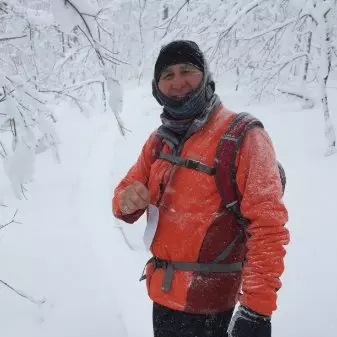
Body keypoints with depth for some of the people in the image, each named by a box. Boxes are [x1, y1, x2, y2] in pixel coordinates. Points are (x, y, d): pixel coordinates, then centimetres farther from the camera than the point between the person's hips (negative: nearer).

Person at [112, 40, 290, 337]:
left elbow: (268, 227, -19)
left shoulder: (243, 137, -14)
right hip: (163, 294, 6)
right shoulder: (159, 140, 6)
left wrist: (257, 308, -24)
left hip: (210, 305, -6)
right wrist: (127, 201, -12)